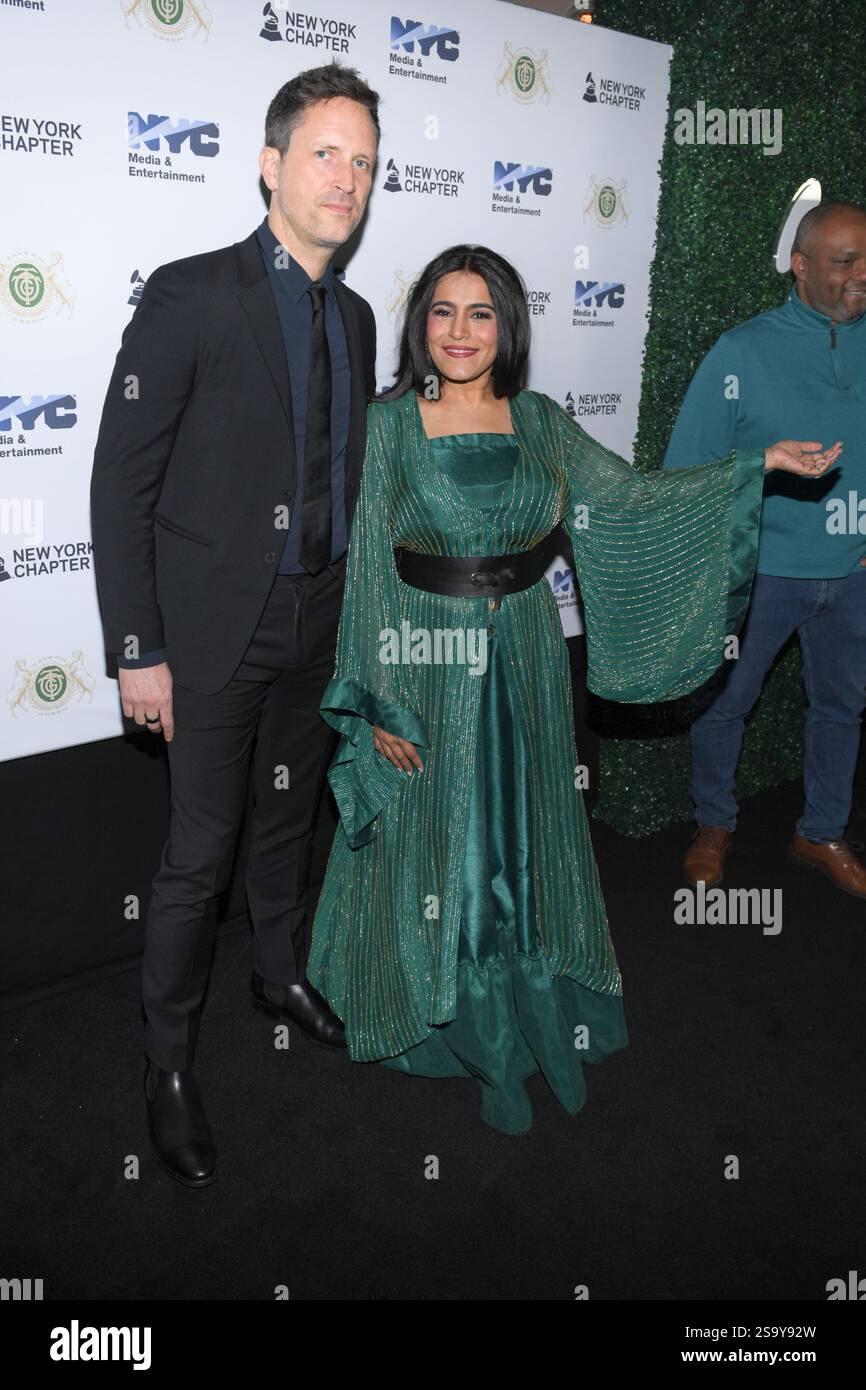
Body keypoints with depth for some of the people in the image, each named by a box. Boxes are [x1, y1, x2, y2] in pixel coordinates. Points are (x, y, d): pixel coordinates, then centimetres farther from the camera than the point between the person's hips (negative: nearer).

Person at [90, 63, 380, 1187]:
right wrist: (138, 650, -14)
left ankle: (283, 976, 43)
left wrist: (356, 608, 14)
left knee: (290, 821, 20)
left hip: (319, 628, 6)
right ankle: (168, 1062, 21)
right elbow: (122, 483, -12)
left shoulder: (355, 317, 10)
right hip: (217, 630, -6)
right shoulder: (190, 295, -11)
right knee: (200, 853, 2)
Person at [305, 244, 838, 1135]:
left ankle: (536, 1027, 36)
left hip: (524, 664, 3)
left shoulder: (539, 422, 3)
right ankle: (463, 1029, 34)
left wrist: (761, 462, 1)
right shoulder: (389, 424, -7)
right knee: (438, 851, 10)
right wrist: (378, 701, -10)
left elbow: (633, 501, 8)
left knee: (523, 847, 14)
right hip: (429, 668, -3)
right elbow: (366, 568, -8)